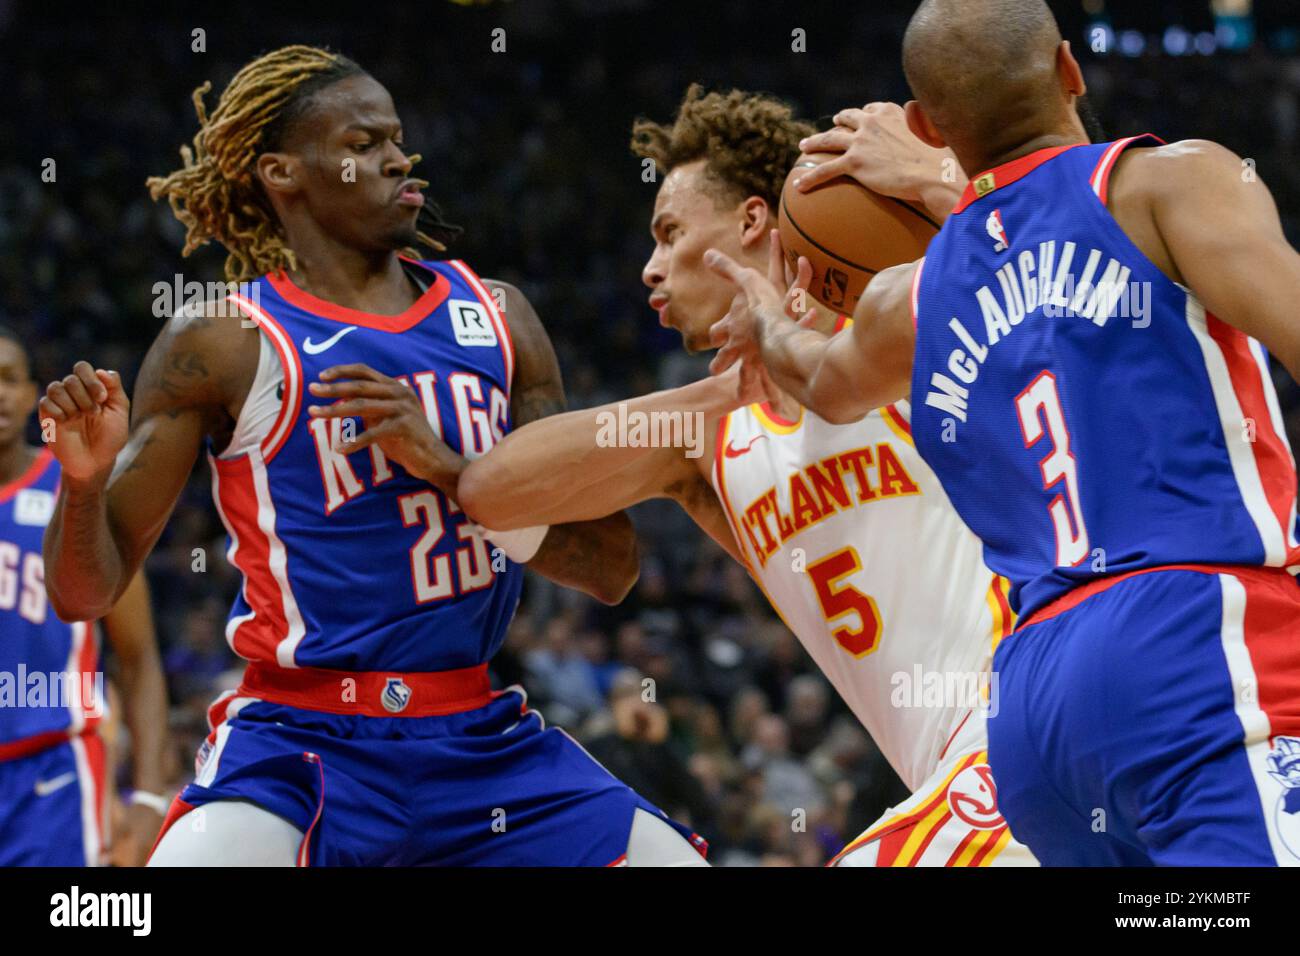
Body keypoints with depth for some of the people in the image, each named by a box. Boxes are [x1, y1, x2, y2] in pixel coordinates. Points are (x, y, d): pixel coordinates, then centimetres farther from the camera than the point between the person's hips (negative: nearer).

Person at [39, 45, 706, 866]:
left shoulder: (493, 314, 8)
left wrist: (446, 466, -12)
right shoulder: (226, 342, -4)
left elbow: (610, 568, 3)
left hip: (483, 736, 5)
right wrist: (85, 480, -23)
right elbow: (86, 591, -2)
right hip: (299, 742, -5)